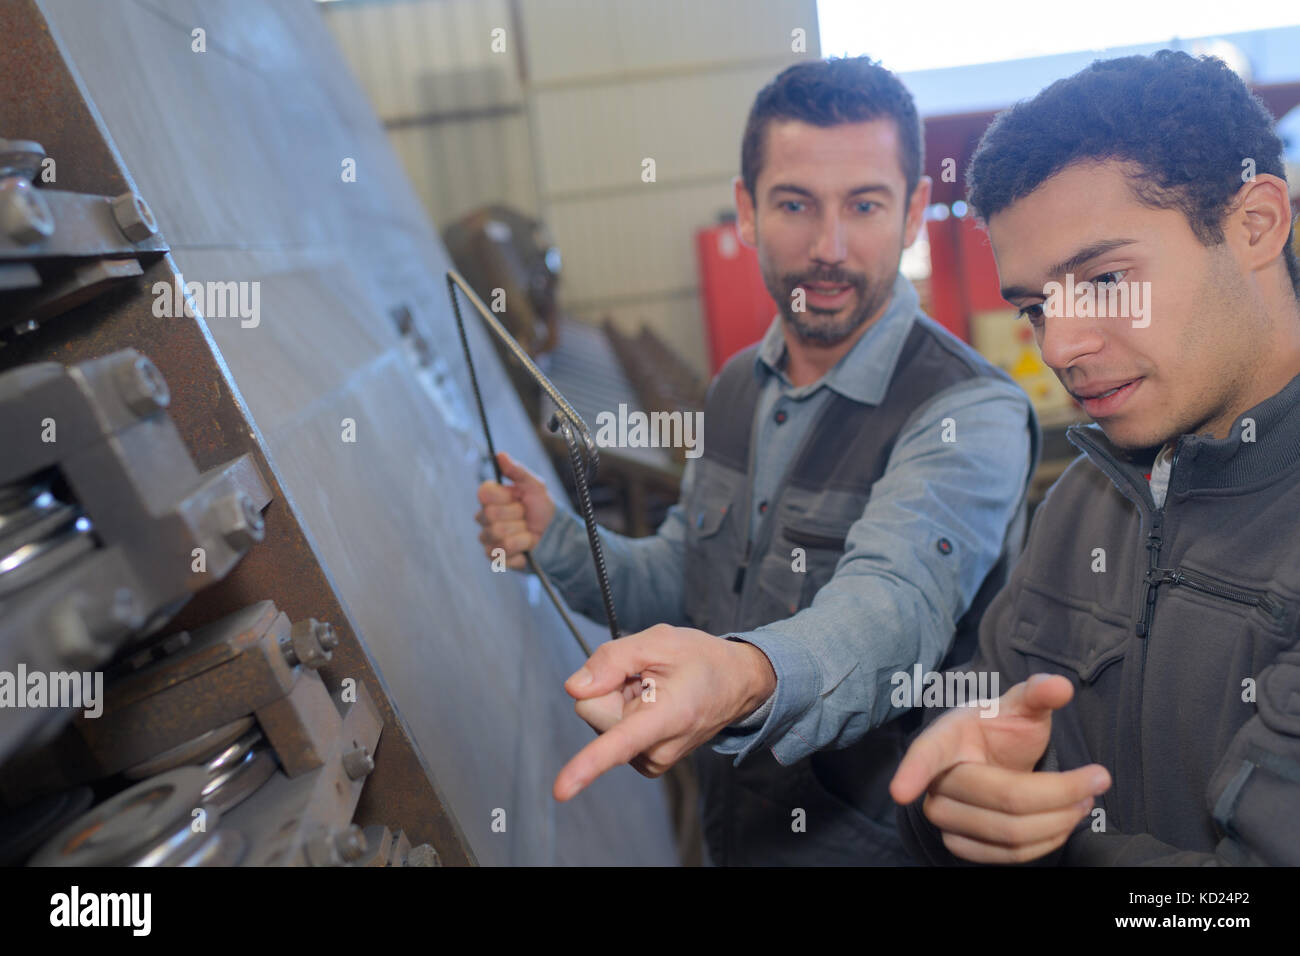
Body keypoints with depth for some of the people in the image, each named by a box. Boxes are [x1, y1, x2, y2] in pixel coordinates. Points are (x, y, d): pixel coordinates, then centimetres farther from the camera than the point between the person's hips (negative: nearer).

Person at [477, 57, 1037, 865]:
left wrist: (749, 677, -60)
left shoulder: (972, 416, -23)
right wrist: (559, 544, -7)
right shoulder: (736, 390, 0)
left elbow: (895, 602, -40)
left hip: (884, 842, -6)